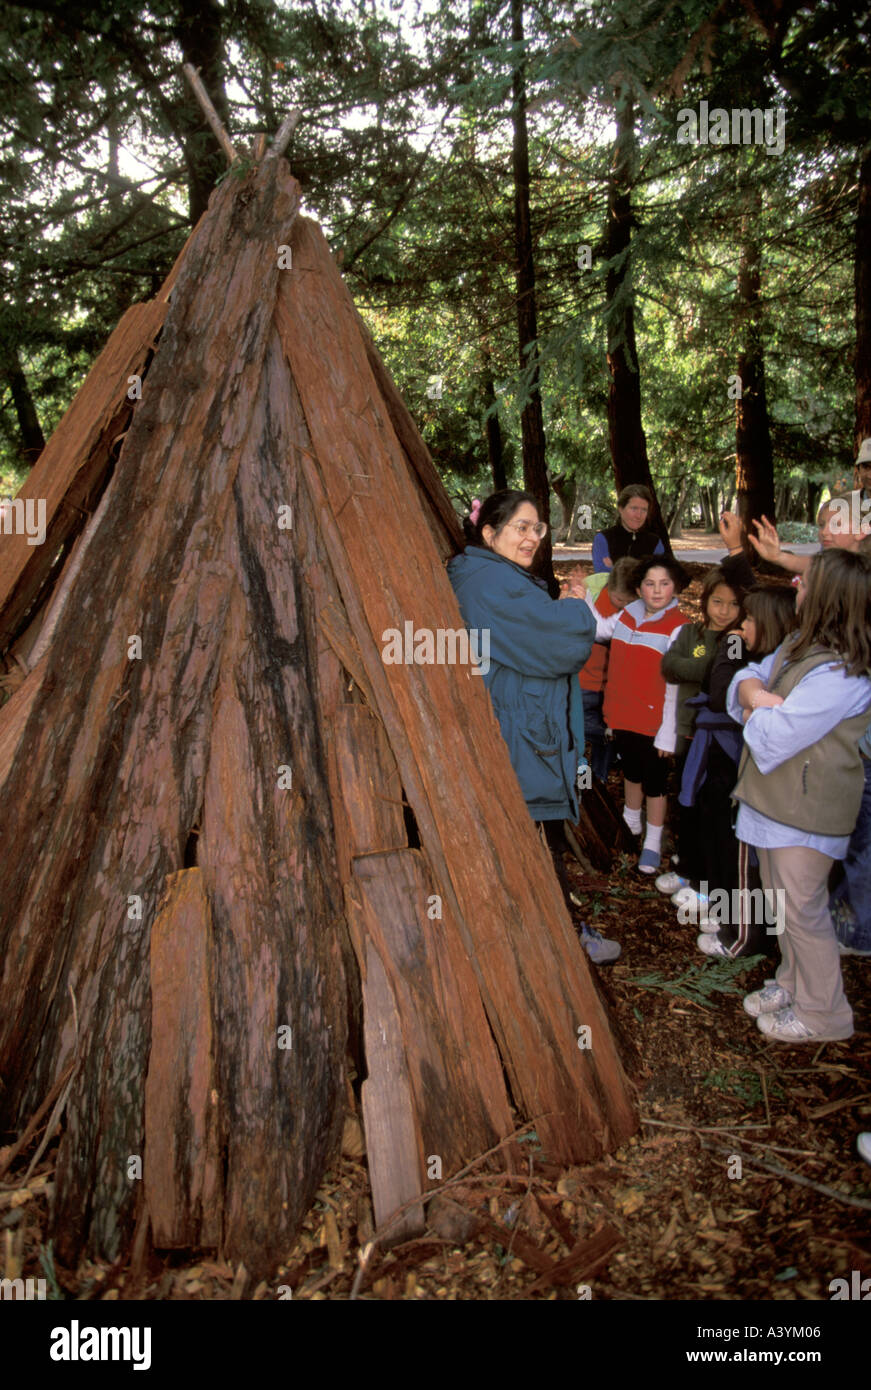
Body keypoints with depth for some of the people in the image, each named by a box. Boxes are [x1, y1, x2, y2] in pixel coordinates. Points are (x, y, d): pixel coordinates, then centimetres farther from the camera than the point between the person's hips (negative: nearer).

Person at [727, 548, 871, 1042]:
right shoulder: (798, 645, 6)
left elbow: (773, 738, -28)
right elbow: (745, 678, 7)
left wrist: (756, 707, -8)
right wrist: (758, 695, -15)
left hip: (806, 810, -9)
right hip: (777, 800, 9)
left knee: (802, 909, 3)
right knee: (783, 903, 21)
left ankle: (822, 1014, 19)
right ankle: (792, 984, 39)